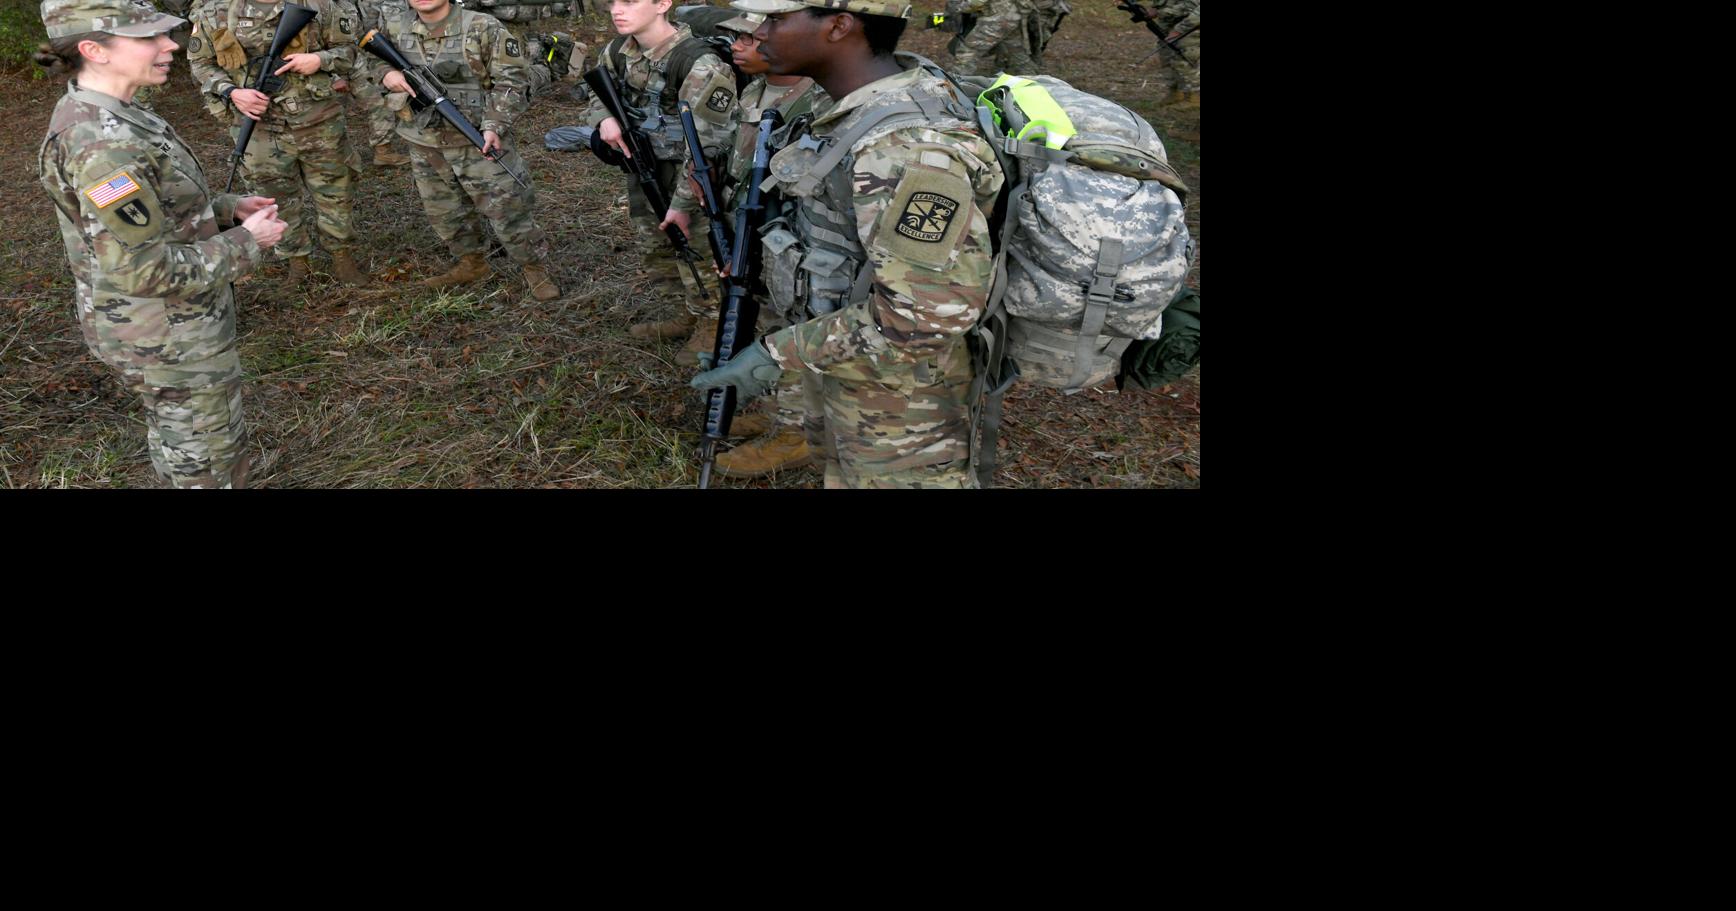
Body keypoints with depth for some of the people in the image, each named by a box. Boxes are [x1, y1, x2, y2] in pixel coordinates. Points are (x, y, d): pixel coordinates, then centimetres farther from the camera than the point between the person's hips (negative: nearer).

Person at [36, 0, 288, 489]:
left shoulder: (97, 116, 1)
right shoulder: (101, 145, -30)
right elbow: (145, 270, -28)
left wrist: (228, 207, 6)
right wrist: (246, 243, -18)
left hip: (157, 321, 9)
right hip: (169, 339, -9)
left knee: (177, 437, 27)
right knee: (207, 464, 10)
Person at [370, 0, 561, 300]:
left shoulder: (483, 28, -13)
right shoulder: (393, 26, 0)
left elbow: (509, 81, -12)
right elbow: (375, 57, 18)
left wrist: (493, 125, -22)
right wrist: (387, 73, -7)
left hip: (478, 140, -5)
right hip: (425, 144, 5)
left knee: (507, 205, -2)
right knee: (444, 211, 17)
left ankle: (535, 269, 14)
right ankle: (472, 263, 38)